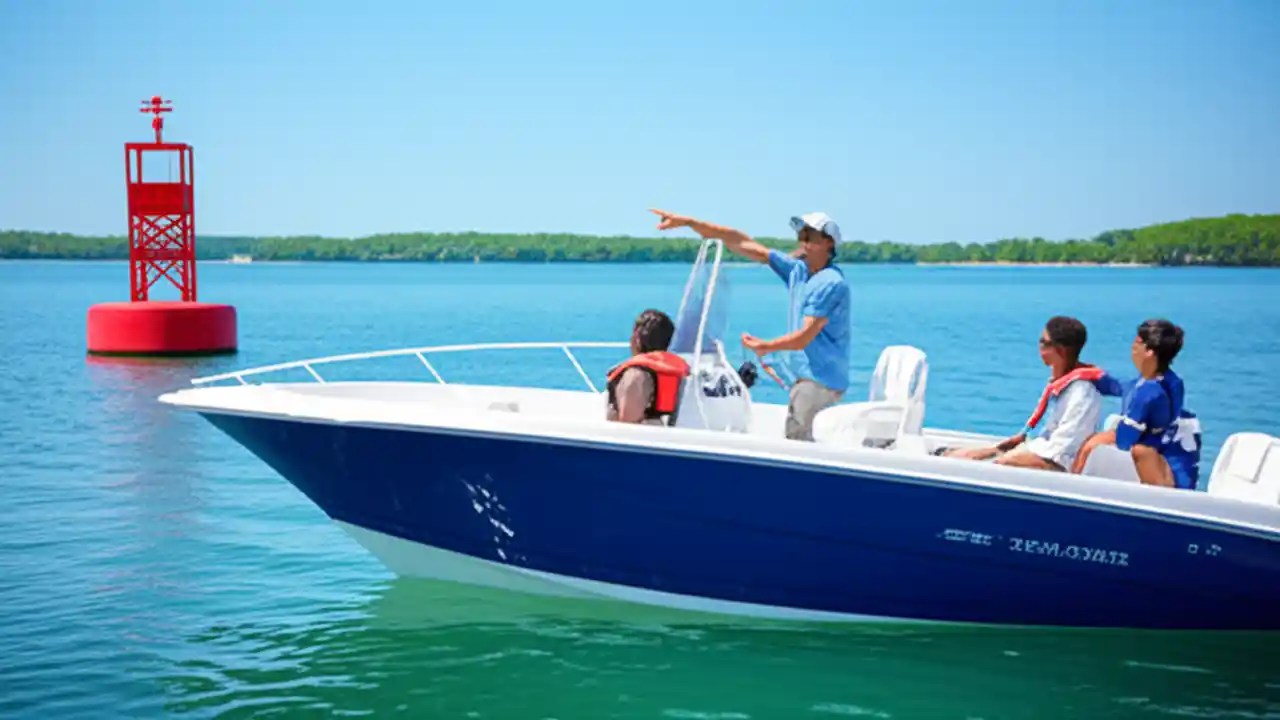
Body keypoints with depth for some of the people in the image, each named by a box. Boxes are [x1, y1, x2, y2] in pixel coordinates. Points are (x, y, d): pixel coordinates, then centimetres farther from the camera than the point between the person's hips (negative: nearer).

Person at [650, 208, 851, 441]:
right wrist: (688, 222, 6)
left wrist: (765, 347, -2)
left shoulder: (831, 283, -15)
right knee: (798, 440, 10)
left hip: (820, 380, -9)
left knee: (795, 439, -14)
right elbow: (742, 243, 8)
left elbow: (804, 337, -17)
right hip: (808, 377, 9)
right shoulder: (797, 269, 10)